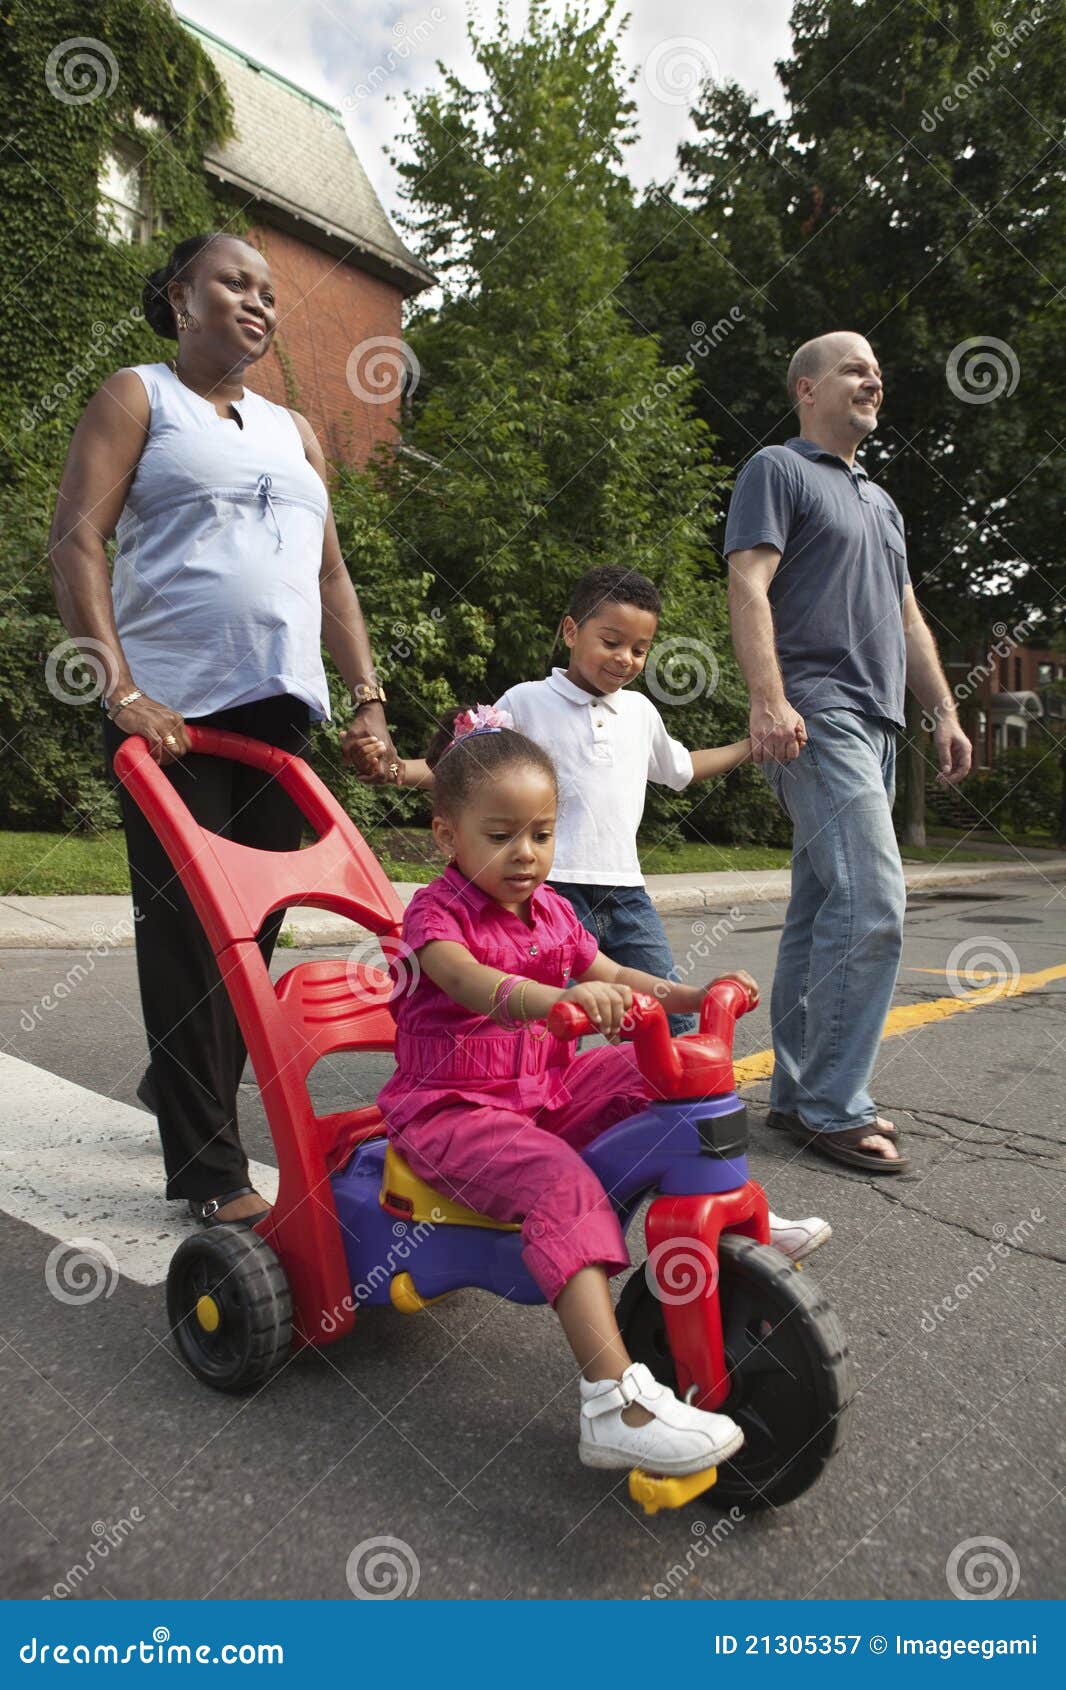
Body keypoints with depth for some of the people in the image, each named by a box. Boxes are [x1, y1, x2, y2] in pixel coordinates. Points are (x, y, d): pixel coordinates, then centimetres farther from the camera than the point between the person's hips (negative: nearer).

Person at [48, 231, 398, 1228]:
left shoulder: (293, 430, 24)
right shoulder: (137, 398, 7)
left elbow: (330, 572, 21)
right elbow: (76, 543, -5)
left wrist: (368, 696, 9)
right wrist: (122, 693, -17)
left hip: (280, 710, 6)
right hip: (173, 711, -5)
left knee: (255, 927, 9)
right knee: (185, 931, -4)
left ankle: (182, 1089, 31)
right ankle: (210, 1170, 4)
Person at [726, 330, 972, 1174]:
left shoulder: (880, 501, 29)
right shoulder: (778, 470, 3)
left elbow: (908, 617, 27)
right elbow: (749, 586, -10)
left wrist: (945, 710, 19)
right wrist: (769, 698, -23)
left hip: (876, 724, 9)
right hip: (817, 715, -9)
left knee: (825, 908, 7)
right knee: (872, 902, -18)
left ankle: (798, 1092, 14)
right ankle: (832, 1106, -10)